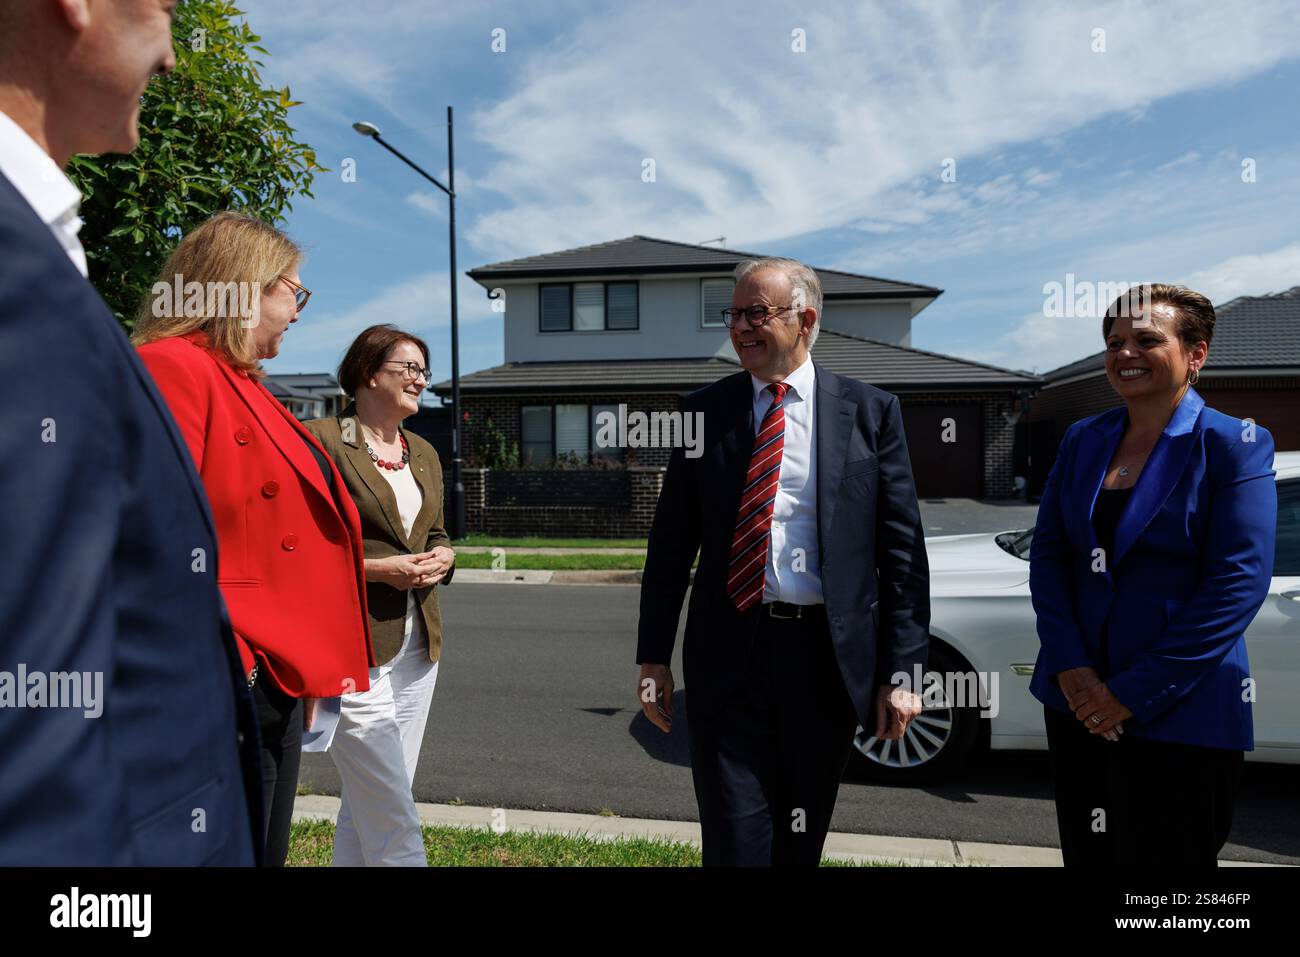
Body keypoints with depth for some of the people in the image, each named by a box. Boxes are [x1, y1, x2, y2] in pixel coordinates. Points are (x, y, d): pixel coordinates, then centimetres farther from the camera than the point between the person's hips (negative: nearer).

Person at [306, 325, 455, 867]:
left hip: (418, 645, 7)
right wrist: (374, 568, -18)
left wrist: (443, 558, 0)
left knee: (365, 809, 17)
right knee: (396, 824, -3)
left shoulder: (424, 453, 14)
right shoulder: (320, 441, -8)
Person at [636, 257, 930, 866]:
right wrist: (654, 657, 4)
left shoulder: (870, 411, 0)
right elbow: (671, 542, 5)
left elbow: (901, 550, -1)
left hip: (828, 656, 0)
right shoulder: (704, 410, 3)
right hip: (728, 655, 0)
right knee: (736, 842, 4)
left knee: (801, 842, 17)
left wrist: (901, 670, -5)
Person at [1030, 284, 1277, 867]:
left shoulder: (1236, 444, -7)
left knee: (1167, 855, 9)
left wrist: (1134, 692, -16)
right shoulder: (1082, 440, 6)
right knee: (1086, 855, 16)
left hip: (1181, 713, -4)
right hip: (1076, 699, 5)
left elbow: (1238, 583, -14)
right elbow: (1047, 553, 3)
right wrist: (1071, 669, -9)